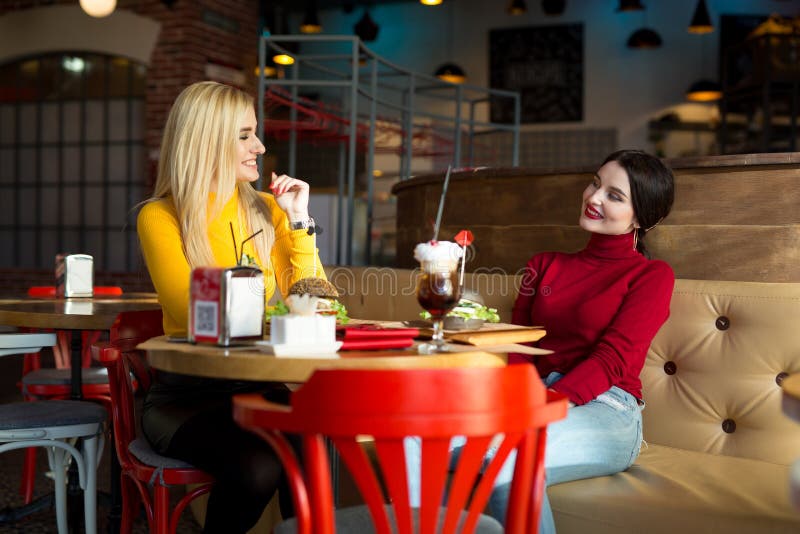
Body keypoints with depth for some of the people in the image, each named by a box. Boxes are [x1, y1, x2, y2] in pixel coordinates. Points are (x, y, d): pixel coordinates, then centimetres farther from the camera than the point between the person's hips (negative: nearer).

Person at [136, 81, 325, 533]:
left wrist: (299, 223, -2)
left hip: (258, 389, 3)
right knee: (257, 467, -32)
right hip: (186, 396, -3)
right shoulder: (160, 218, -3)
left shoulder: (268, 210, 10)